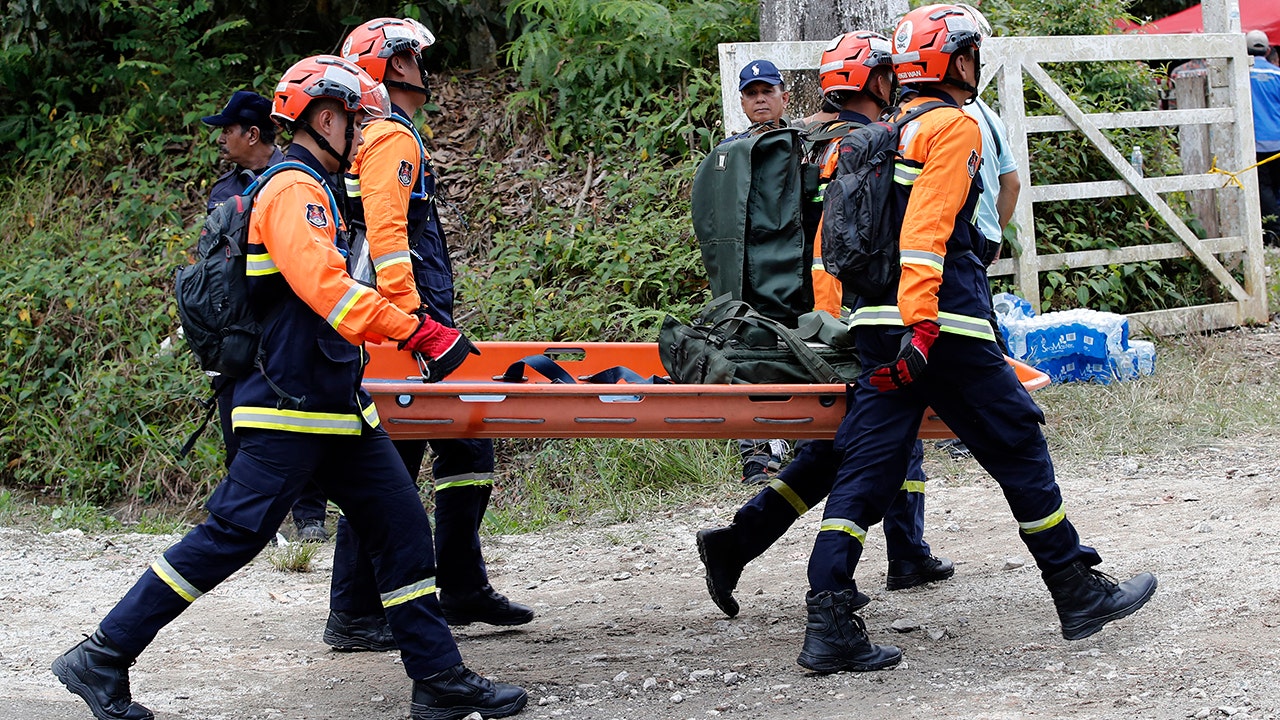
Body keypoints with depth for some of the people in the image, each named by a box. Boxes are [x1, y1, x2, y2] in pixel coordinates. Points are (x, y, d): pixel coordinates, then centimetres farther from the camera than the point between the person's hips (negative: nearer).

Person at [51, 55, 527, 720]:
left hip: (336, 405, 10)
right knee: (232, 535, -8)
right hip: (291, 407, -10)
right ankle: (100, 659, 0)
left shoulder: (313, 191, 19)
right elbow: (326, 287, -27)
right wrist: (421, 333, -31)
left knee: (402, 527, 5)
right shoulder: (294, 191, -13)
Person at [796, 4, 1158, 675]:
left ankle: (827, 625, -7)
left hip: (876, 321, 8)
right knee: (1017, 446, 5)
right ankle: (1079, 594, 16)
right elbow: (928, 228, -17)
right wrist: (921, 327, -24)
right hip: (944, 320, -8)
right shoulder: (955, 126, -5)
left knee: (865, 466, 2)